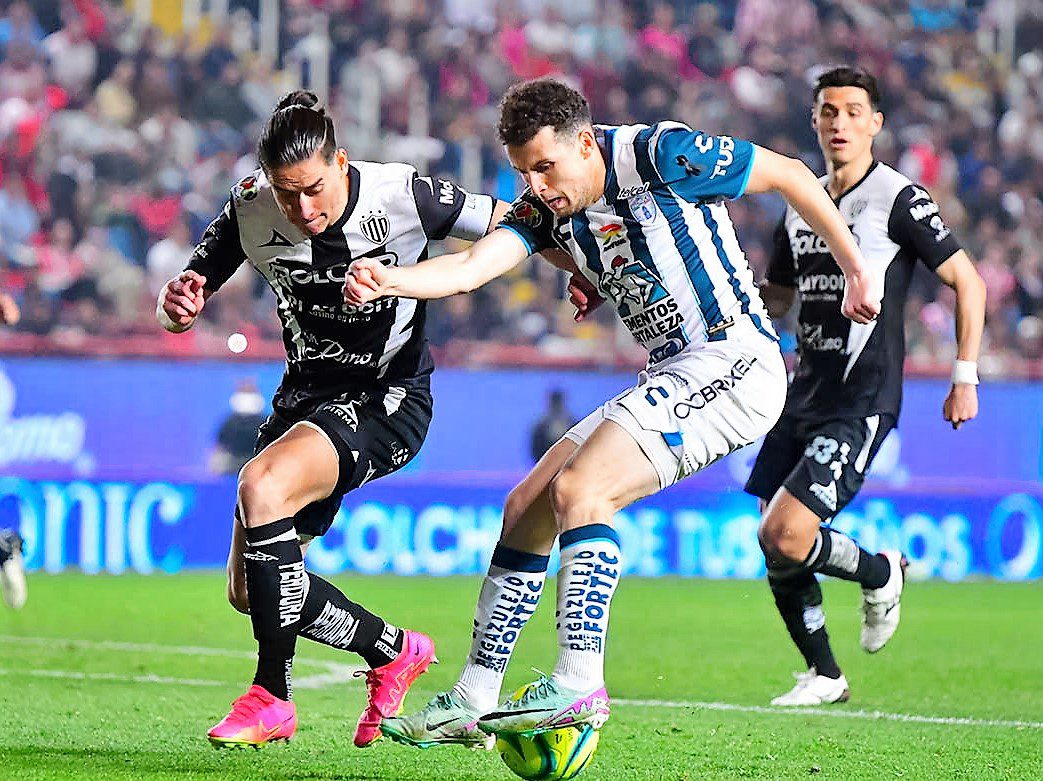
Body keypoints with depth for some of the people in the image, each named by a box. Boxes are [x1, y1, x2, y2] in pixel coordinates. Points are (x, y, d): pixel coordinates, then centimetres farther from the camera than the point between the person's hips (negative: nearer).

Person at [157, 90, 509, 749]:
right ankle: (395, 651, 24)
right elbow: (180, 309, -1)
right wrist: (177, 303, -24)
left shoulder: (403, 197, -19)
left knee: (261, 485, -31)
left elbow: (514, 226, -6)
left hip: (390, 397, -6)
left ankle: (272, 698, -22)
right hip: (308, 393, 6)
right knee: (250, 590, 1)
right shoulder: (252, 209, -10)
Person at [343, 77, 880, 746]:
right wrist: (389, 280, -29)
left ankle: (580, 684, -26)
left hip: (734, 360, -9)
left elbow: (790, 175, -5)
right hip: (672, 380, 9)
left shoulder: (660, 155, -15)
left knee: (578, 489, -23)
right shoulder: (548, 206, 6)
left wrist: (857, 270, -1)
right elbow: (473, 267, -9)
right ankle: (471, 704, 11)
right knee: (527, 509, 6)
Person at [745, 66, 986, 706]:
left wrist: (965, 379, -6)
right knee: (777, 550, 3)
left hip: (862, 401, -7)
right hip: (804, 392, 7)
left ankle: (880, 575, 12)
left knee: (786, 535, -17)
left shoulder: (898, 199, -7)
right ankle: (824, 677, 19)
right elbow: (775, 299, 26)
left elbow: (968, 282, -3)